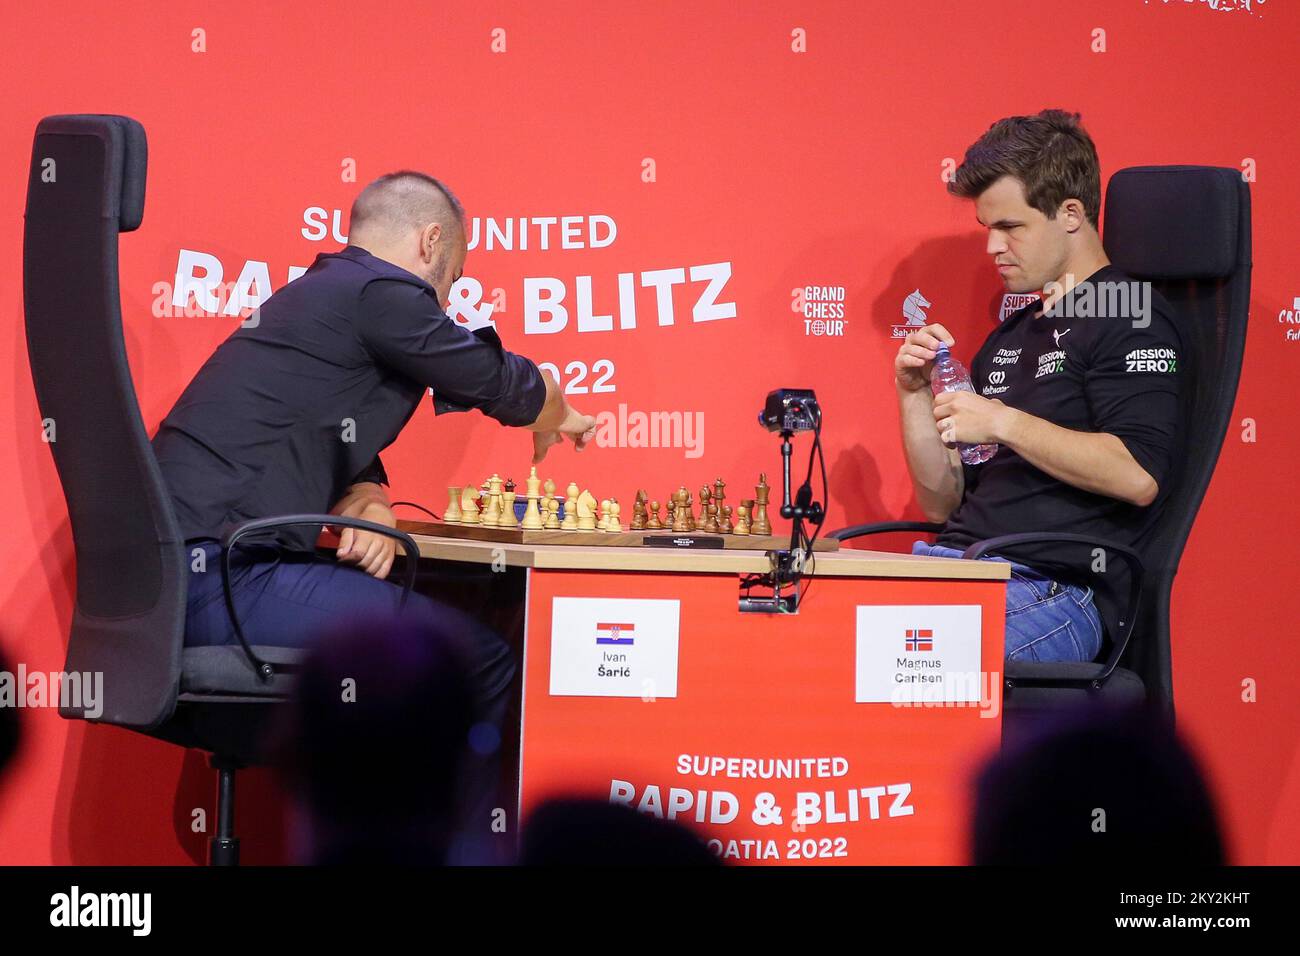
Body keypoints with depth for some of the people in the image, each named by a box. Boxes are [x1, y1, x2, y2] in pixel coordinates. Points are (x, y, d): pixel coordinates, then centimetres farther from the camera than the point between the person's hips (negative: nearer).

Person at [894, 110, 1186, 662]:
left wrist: (1002, 422, -13)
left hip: (1059, 591, -8)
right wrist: (915, 393, 9)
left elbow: (1138, 476, -17)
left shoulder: (1129, 319, -1)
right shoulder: (1008, 339, 25)